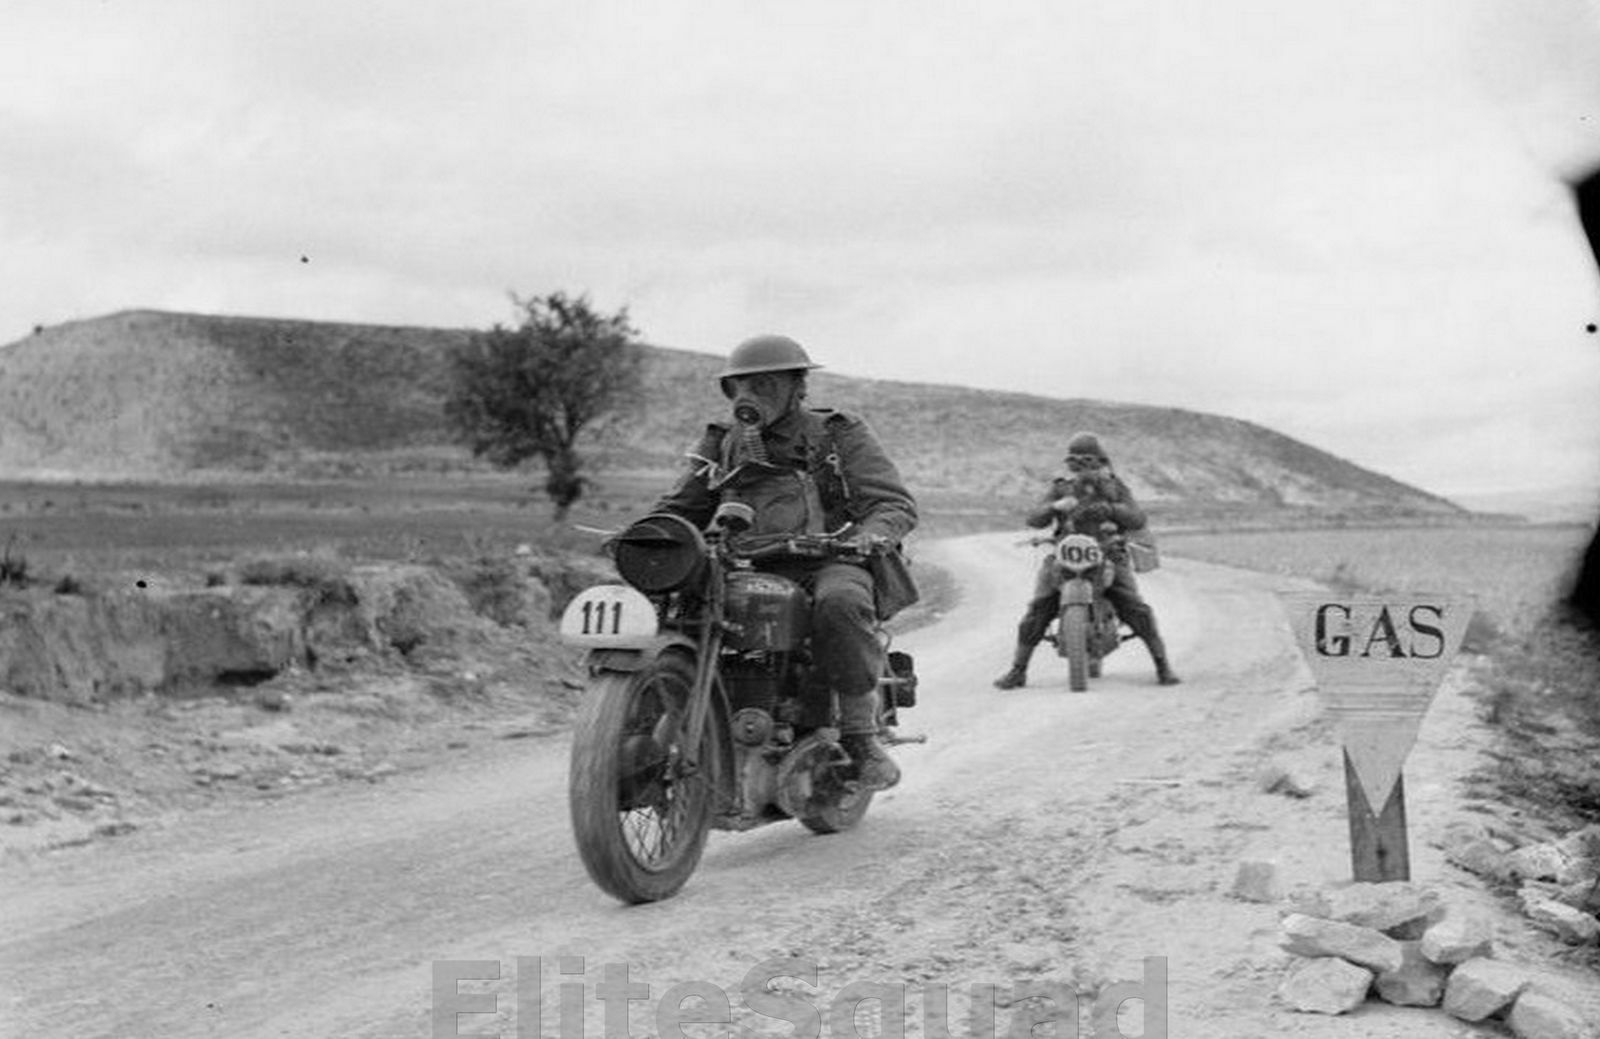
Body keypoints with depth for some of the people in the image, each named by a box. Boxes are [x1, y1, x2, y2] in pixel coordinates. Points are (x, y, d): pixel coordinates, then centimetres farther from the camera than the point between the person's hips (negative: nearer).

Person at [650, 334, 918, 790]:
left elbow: (896, 503, 0)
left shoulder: (840, 435, 8)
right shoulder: (722, 446, 20)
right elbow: (679, 508, 21)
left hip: (828, 564, -4)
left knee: (840, 603, -39)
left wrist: (872, 533, -24)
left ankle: (861, 735, -25)